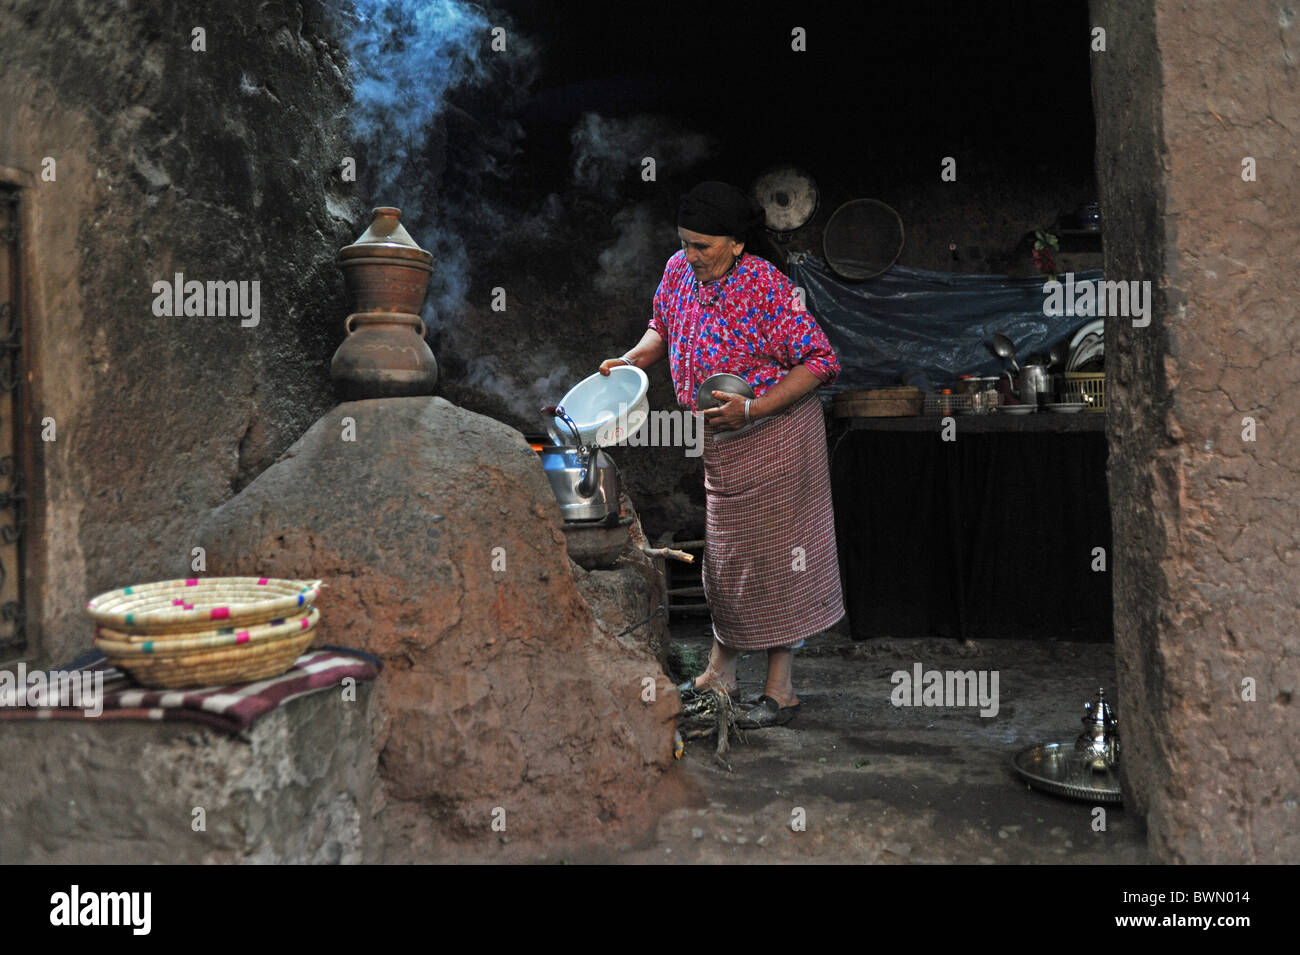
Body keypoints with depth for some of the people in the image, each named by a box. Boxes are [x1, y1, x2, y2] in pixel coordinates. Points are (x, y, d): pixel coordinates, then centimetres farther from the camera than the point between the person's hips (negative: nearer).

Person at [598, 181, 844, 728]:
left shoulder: (766, 288, -21)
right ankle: (720, 673, 29)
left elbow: (820, 362, -19)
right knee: (722, 553, 15)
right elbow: (663, 328, 17)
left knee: (775, 554, 1)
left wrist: (752, 409, -26)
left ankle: (780, 689, 14)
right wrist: (630, 361, -3)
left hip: (775, 433, -7)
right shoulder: (679, 271, -2)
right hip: (714, 440, 7)